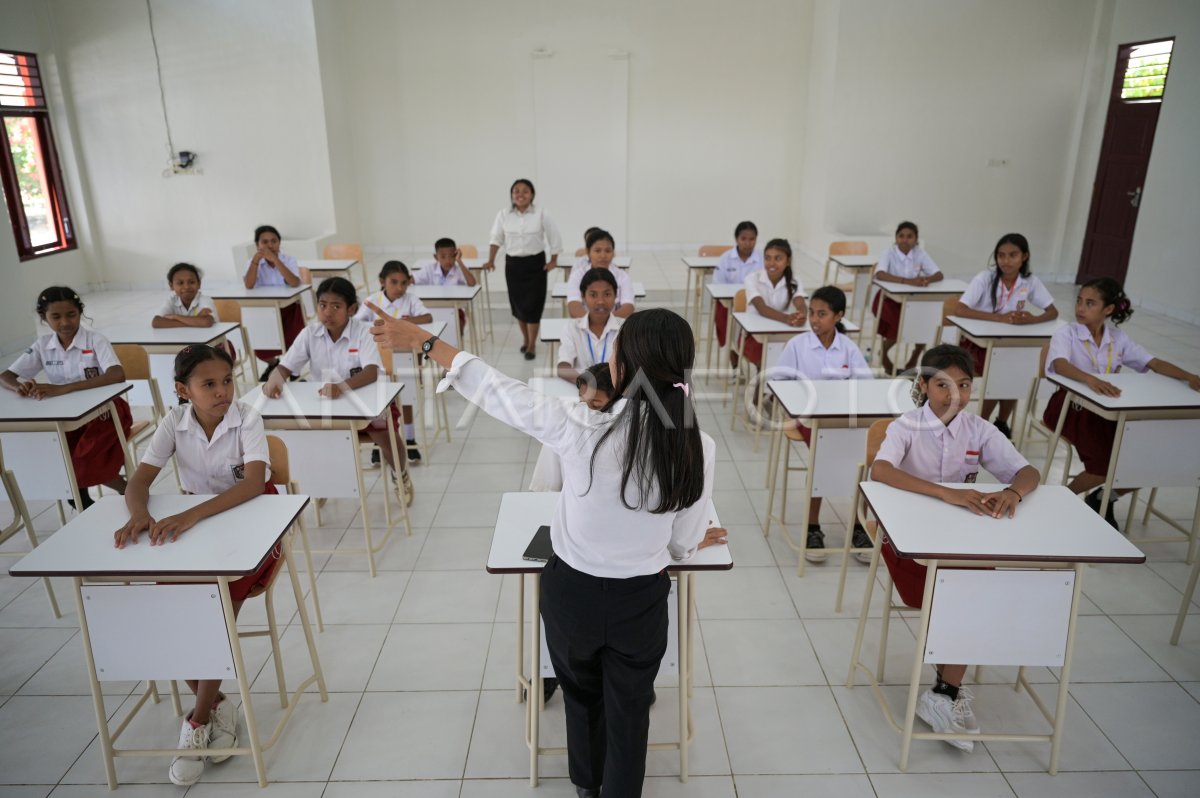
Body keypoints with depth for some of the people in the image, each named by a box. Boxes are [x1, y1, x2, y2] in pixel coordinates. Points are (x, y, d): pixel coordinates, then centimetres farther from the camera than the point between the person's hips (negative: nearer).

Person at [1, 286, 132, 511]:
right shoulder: (42, 345, 0)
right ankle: (82, 503, 8)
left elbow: (118, 375, -32)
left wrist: (62, 388, -38)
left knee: (85, 463, -23)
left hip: (104, 411, -5)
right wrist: (19, 387, -24)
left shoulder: (95, 340, -14)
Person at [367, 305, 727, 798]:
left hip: (570, 592, 1)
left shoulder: (581, 429, -28)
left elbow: (496, 390, -16)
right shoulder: (698, 449, -19)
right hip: (641, 603, 0)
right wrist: (694, 542, 21)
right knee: (628, 714, 22)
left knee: (582, 693, 30)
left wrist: (422, 340, -2)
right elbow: (683, 543, -5)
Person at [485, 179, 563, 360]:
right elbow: (496, 238, 5)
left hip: (535, 263, -3)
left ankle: (532, 344, 8)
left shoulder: (541, 213, -8)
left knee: (533, 304, -3)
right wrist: (491, 260, -4)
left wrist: (553, 261, -3)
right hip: (512, 264, 3)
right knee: (517, 303, 10)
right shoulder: (504, 214, -2)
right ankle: (525, 338, 30)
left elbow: (554, 237, -1)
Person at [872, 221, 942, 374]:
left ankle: (913, 360, 9)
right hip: (888, 299, -4)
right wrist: (907, 281, -45)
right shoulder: (889, 254, -14)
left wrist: (927, 279, -35)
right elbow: (879, 274, -33)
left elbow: (939, 275, -10)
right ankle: (883, 354, 2)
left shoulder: (920, 254, -4)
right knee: (900, 323, -29)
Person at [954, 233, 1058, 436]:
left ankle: (1002, 422, 5)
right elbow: (959, 310, -27)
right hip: (977, 341, -4)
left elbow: (1053, 312, -3)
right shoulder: (985, 278, -16)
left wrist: (1033, 319, -27)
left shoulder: (1030, 282, -5)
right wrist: (1000, 317, -35)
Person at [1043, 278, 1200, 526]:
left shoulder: (1118, 338, 8)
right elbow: (1060, 365, -28)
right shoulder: (1067, 333, -8)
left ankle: (1104, 499, 17)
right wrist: (1090, 379, -47)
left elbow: (1154, 363, 5)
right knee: (1106, 465, -26)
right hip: (1071, 406, -6)